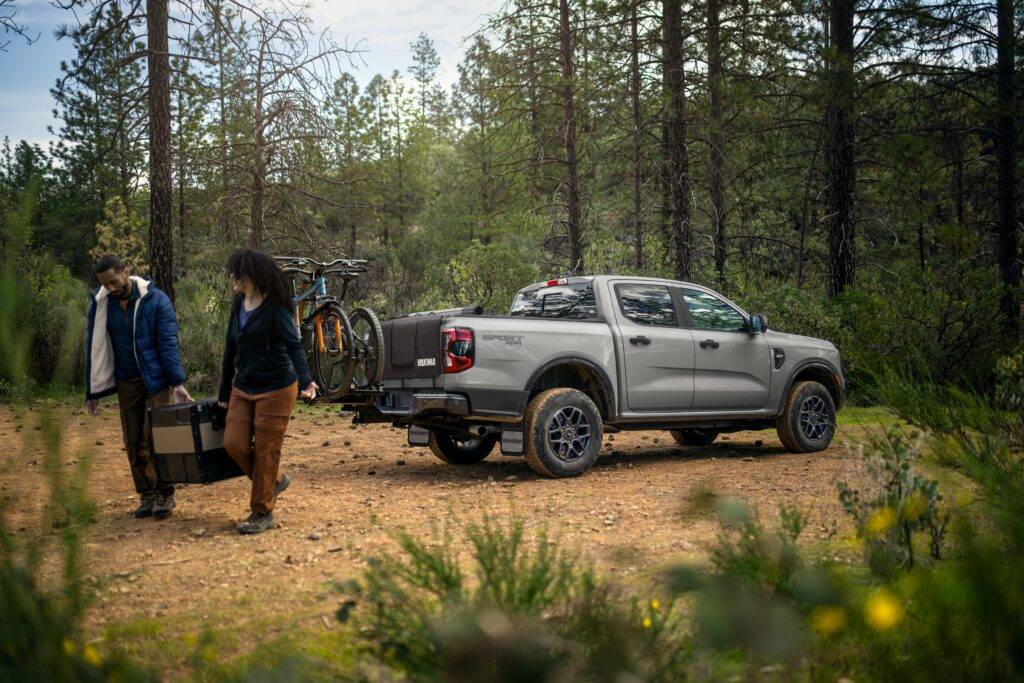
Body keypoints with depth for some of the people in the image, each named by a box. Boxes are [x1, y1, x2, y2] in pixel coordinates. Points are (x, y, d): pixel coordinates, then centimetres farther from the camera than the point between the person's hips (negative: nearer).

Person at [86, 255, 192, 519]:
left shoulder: (156, 300, -11)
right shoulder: (100, 305, 0)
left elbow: (168, 343, -11)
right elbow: (94, 348, 6)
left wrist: (178, 382, -19)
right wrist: (93, 392, 6)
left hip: (156, 379, -4)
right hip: (126, 383, 4)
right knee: (133, 442, 4)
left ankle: (164, 493, 0)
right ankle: (146, 495, 12)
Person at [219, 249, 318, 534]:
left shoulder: (275, 307, -13)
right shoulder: (238, 306, 9)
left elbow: (294, 345, -21)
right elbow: (231, 350, 15)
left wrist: (305, 380, -37)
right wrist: (224, 393, 19)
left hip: (275, 390, -7)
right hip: (243, 389, 7)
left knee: (265, 451, -3)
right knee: (234, 444, -1)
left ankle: (262, 513, 10)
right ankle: (274, 481, 23)